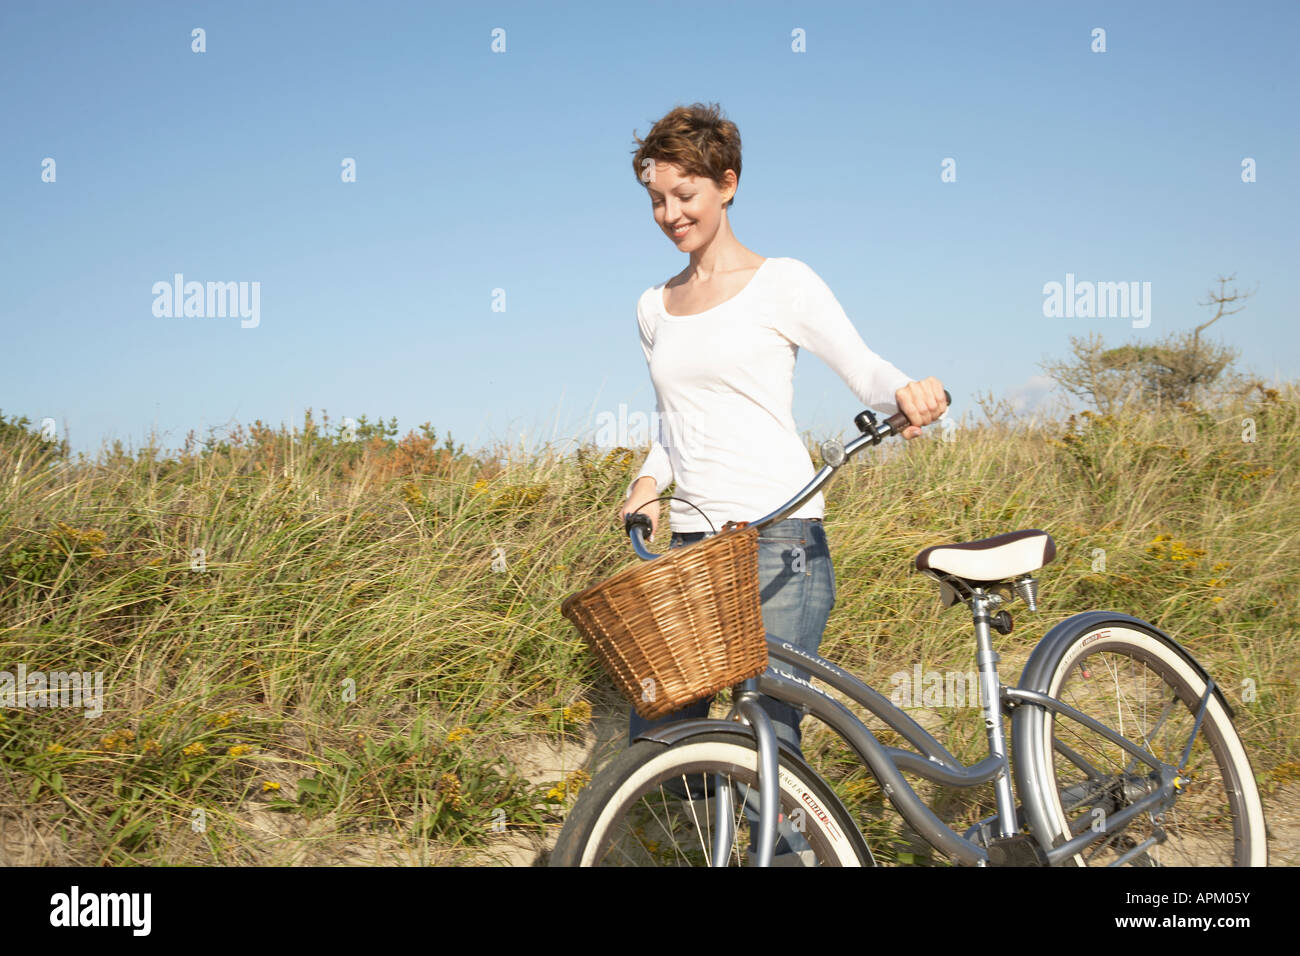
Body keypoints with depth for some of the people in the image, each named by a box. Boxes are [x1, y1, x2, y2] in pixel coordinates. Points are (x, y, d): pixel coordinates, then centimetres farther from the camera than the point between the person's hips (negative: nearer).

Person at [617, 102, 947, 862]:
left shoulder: (782, 284, 2)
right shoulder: (655, 308, 17)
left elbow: (866, 371, -5)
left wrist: (911, 392, -27)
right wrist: (650, 479, 5)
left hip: (779, 538, -5)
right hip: (688, 543, 5)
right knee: (656, 735, 0)